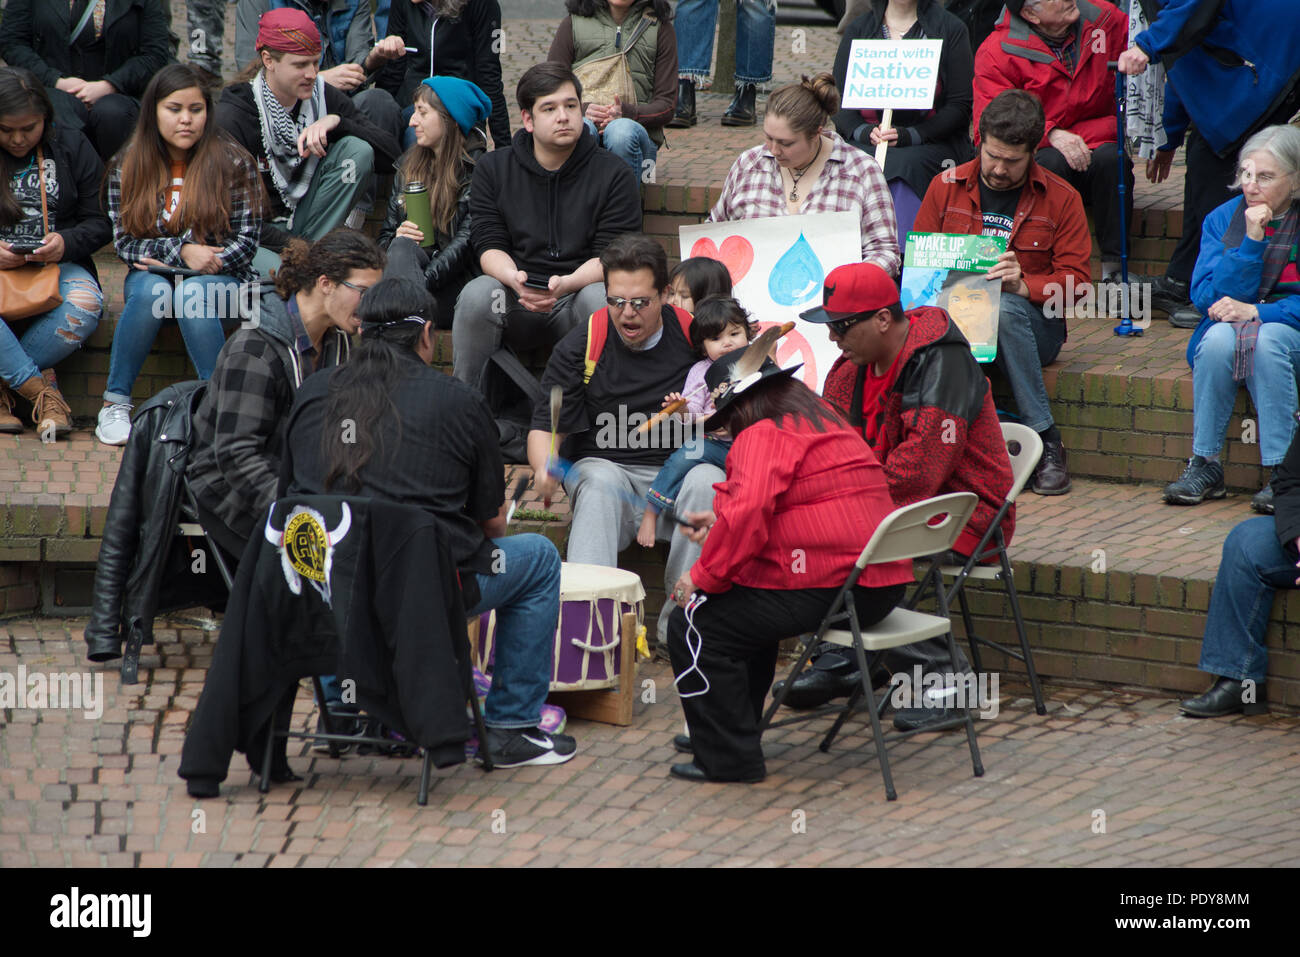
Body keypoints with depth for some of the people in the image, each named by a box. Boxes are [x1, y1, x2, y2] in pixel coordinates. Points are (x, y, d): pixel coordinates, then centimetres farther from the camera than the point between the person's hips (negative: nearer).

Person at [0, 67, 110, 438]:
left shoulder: (72, 146, 9)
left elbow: (100, 222, 10)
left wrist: (67, 242, -12)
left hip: (57, 267, 1)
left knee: (85, 303, -35)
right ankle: (41, 391, -30)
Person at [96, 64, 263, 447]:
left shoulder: (232, 163, -3)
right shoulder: (128, 167, 3)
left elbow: (245, 243, -5)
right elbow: (124, 243, -1)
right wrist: (180, 251, -19)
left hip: (223, 282, -2)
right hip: (155, 275, 2)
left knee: (192, 294, -36)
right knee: (151, 288, -33)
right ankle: (115, 403, -25)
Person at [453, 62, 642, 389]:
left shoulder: (613, 174, 2)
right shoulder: (493, 169, 9)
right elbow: (488, 245, 2)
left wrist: (566, 284, -27)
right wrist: (514, 278, -23)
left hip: (579, 291, -1)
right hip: (516, 301, 1)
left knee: (602, 298, -34)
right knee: (477, 294, -30)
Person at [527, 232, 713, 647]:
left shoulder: (693, 335, 1)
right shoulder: (580, 347, -2)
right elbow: (545, 426, -2)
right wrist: (544, 467, -25)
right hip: (607, 469, 0)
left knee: (706, 481, -32)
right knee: (600, 480, -34)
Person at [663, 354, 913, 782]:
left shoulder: (763, 437, -10)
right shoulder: (829, 424, 21)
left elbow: (748, 514, -24)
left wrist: (702, 576, -13)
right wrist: (721, 521, 33)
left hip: (825, 593, -10)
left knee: (693, 625, -2)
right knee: (748, 609, 32)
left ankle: (729, 757, 1)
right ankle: (733, 730, 40)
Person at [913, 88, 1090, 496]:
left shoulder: (1060, 199, 4)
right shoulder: (946, 186, 9)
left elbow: (1077, 280, -1)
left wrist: (1024, 286, -21)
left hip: (1034, 324, -1)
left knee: (1003, 307, -39)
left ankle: (1046, 442, -32)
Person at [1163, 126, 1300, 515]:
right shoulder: (1223, 219, 4)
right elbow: (1208, 298, -7)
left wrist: (1256, 312, -22)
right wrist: (1251, 241, -16)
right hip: (1230, 326, 2)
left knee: (1266, 342, -36)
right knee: (1219, 338, -33)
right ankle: (1204, 465, -26)